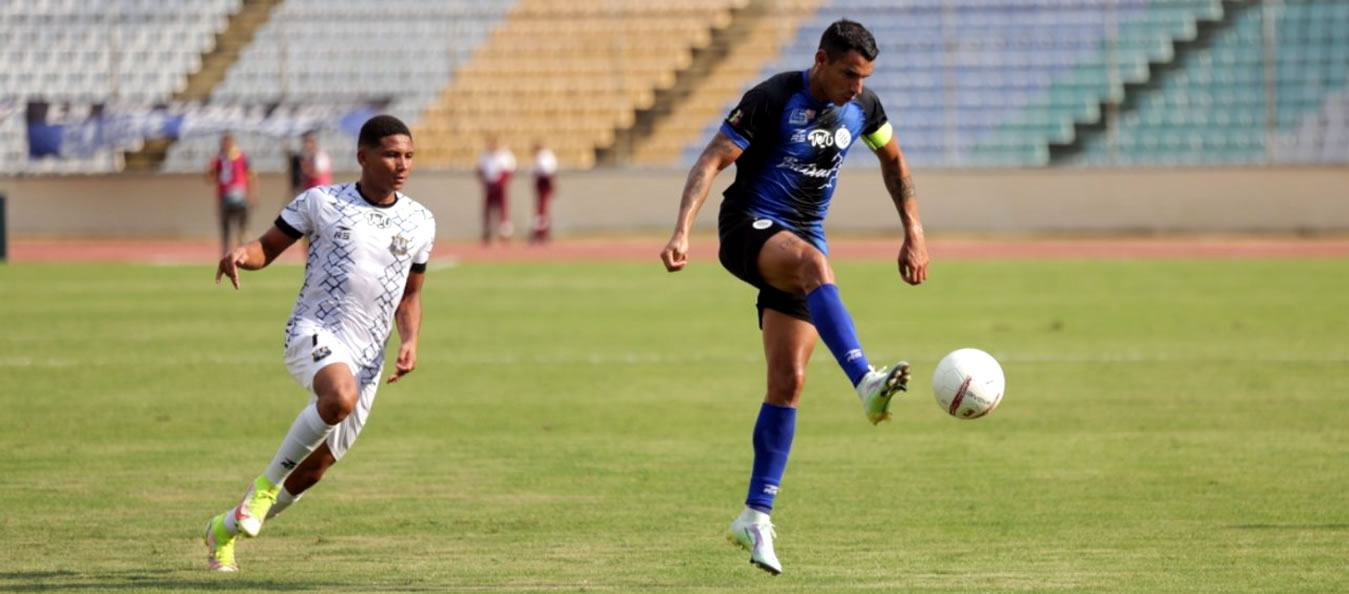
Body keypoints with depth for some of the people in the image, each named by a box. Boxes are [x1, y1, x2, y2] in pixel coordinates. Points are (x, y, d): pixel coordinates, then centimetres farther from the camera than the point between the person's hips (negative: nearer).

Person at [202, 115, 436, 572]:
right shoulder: (321, 202, 1)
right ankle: (267, 483, -17)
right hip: (313, 331, -5)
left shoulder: (419, 223, 11)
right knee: (340, 397, -39)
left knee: (314, 468, 9)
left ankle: (224, 530, 33)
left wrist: (410, 341, 3)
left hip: (368, 357, 5)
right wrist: (242, 254, -17)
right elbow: (269, 247, 7)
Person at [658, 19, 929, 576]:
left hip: (801, 243, 6)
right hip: (748, 231, -6)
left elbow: (893, 160, 20)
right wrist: (681, 232, -33)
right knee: (814, 261, -40)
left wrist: (914, 233, 14)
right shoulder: (772, 100, -16)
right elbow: (711, 161, -20)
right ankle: (867, 384, -56)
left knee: (788, 381, -2)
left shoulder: (861, 107, 1)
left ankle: (755, 517, 4)